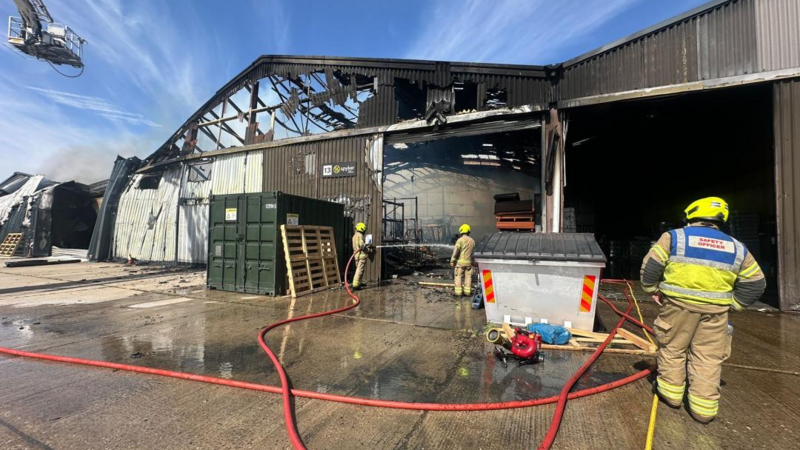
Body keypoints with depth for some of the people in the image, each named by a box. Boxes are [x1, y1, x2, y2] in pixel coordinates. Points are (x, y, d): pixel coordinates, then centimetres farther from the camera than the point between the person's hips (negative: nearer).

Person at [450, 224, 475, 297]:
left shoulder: (460, 240, -11)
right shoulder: (472, 241, 6)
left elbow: (455, 251, -13)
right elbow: (473, 252, 11)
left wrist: (452, 261, -8)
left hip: (460, 261, -4)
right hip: (469, 262, 5)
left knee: (459, 277, 2)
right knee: (468, 277, 10)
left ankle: (458, 292, 2)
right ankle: (467, 292, 13)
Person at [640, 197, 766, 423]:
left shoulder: (674, 237, -4)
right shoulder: (736, 248, 10)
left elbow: (651, 266, -6)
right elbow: (755, 284, 13)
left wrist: (653, 289, 8)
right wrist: (731, 303, 18)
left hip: (679, 305, -3)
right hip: (715, 310, 3)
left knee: (672, 349, 13)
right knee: (708, 358, 10)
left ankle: (671, 392, 24)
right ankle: (704, 407, 16)